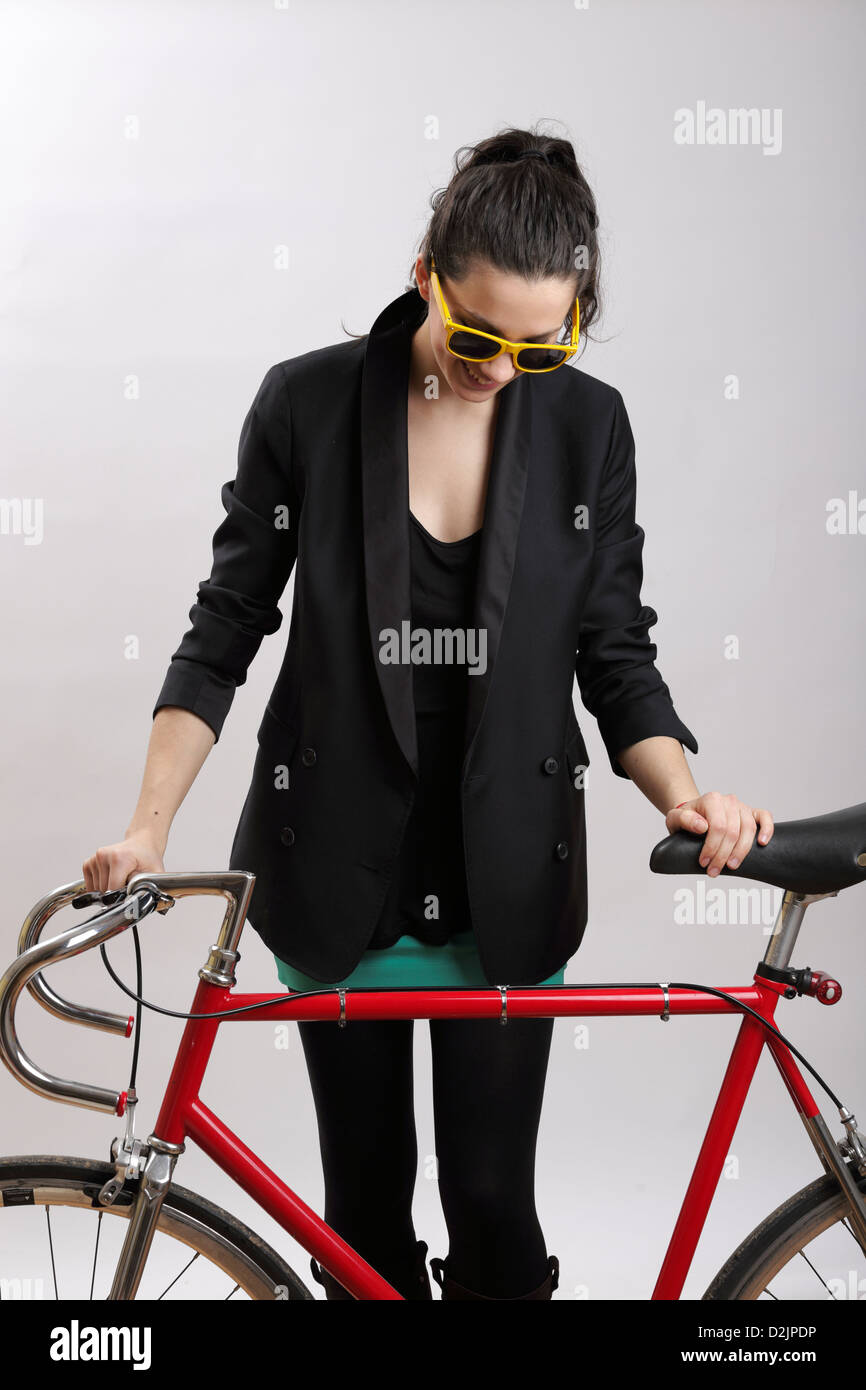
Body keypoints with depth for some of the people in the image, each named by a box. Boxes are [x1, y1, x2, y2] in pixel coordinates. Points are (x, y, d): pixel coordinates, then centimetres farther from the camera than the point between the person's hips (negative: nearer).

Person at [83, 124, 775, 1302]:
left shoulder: (587, 424, -3)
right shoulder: (308, 403, -7)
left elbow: (615, 653, 0)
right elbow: (225, 631, -3)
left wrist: (684, 794, -18)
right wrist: (149, 827, -11)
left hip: (505, 886, 1)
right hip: (338, 875, 0)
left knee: (494, 1205, 7)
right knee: (367, 1209, 13)